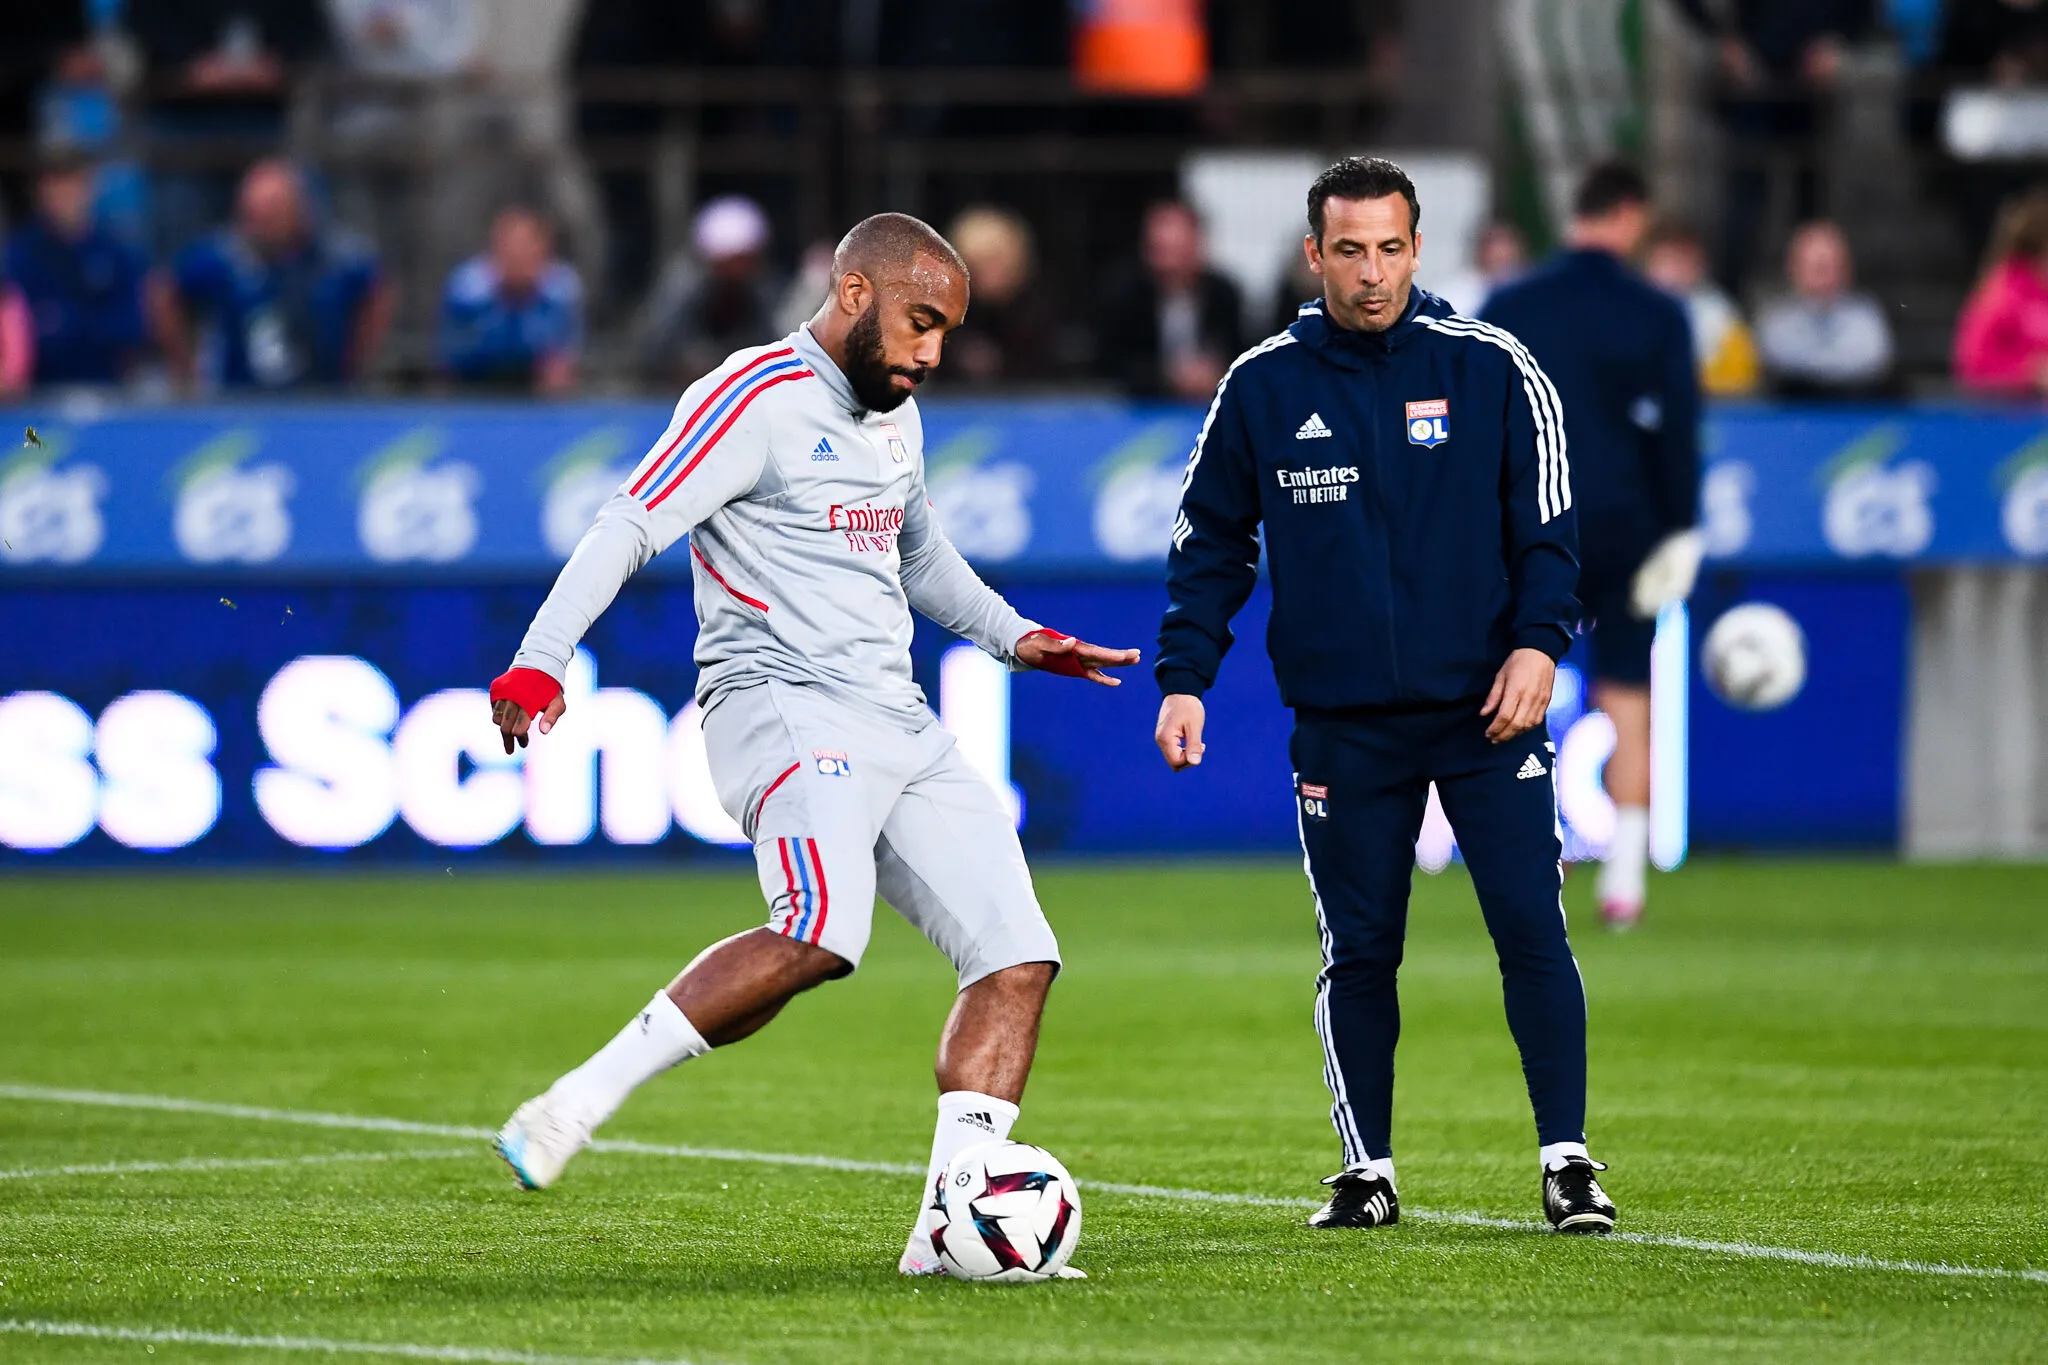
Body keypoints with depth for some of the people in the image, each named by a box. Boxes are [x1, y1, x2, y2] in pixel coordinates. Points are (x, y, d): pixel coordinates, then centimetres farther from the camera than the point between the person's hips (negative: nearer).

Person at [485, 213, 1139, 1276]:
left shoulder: (894, 415, 21)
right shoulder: (758, 396, -7)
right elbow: (629, 525, -15)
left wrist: (1014, 638, 30)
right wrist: (538, 663, -26)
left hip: (899, 727, 9)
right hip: (783, 708, -9)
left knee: (1019, 958, -3)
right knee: (821, 934, -33)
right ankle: (575, 1105, -26)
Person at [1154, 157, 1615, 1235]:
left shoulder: (1490, 368, 0)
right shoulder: (1260, 387, 3)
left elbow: (1548, 525, 4)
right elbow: (1210, 543, 10)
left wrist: (1538, 641, -10)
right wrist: (1184, 676, 1)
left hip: (1485, 706, -1)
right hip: (1341, 722, 1)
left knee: (1531, 931, -8)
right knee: (1357, 953, 4)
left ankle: (1567, 1161, -1)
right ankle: (1367, 1172, 16)